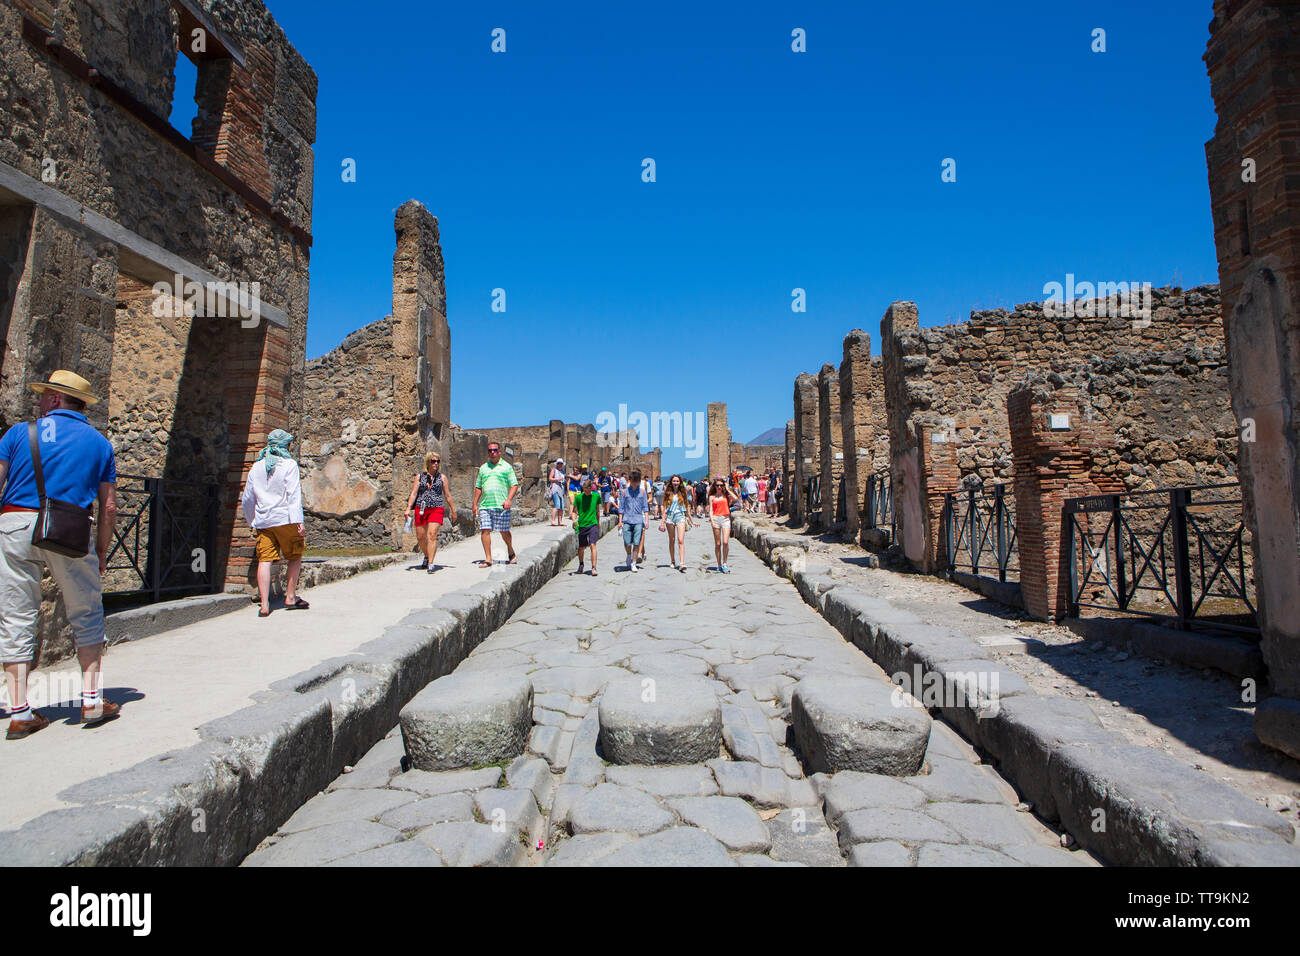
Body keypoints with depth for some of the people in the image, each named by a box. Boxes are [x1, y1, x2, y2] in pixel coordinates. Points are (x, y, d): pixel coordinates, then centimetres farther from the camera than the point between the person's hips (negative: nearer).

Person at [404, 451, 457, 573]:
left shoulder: (441, 477, 10)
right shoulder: (419, 477, 10)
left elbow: (447, 496, 14)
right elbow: (413, 493, 3)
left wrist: (453, 511, 15)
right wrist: (408, 508, -8)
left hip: (437, 508, -2)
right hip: (420, 509, 2)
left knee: (432, 535, -15)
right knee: (420, 537, 8)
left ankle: (431, 563, -16)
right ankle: (427, 557, 33)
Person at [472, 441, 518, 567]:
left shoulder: (507, 467, 5)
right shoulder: (483, 468, 17)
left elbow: (514, 485, 0)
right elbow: (478, 487, 19)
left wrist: (509, 500, -14)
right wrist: (475, 504, 12)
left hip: (501, 506, -3)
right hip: (485, 505, 3)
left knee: (504, 532, 2)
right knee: (485, 530, -5)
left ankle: (510, 551, 28)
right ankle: (488, 559, 1)